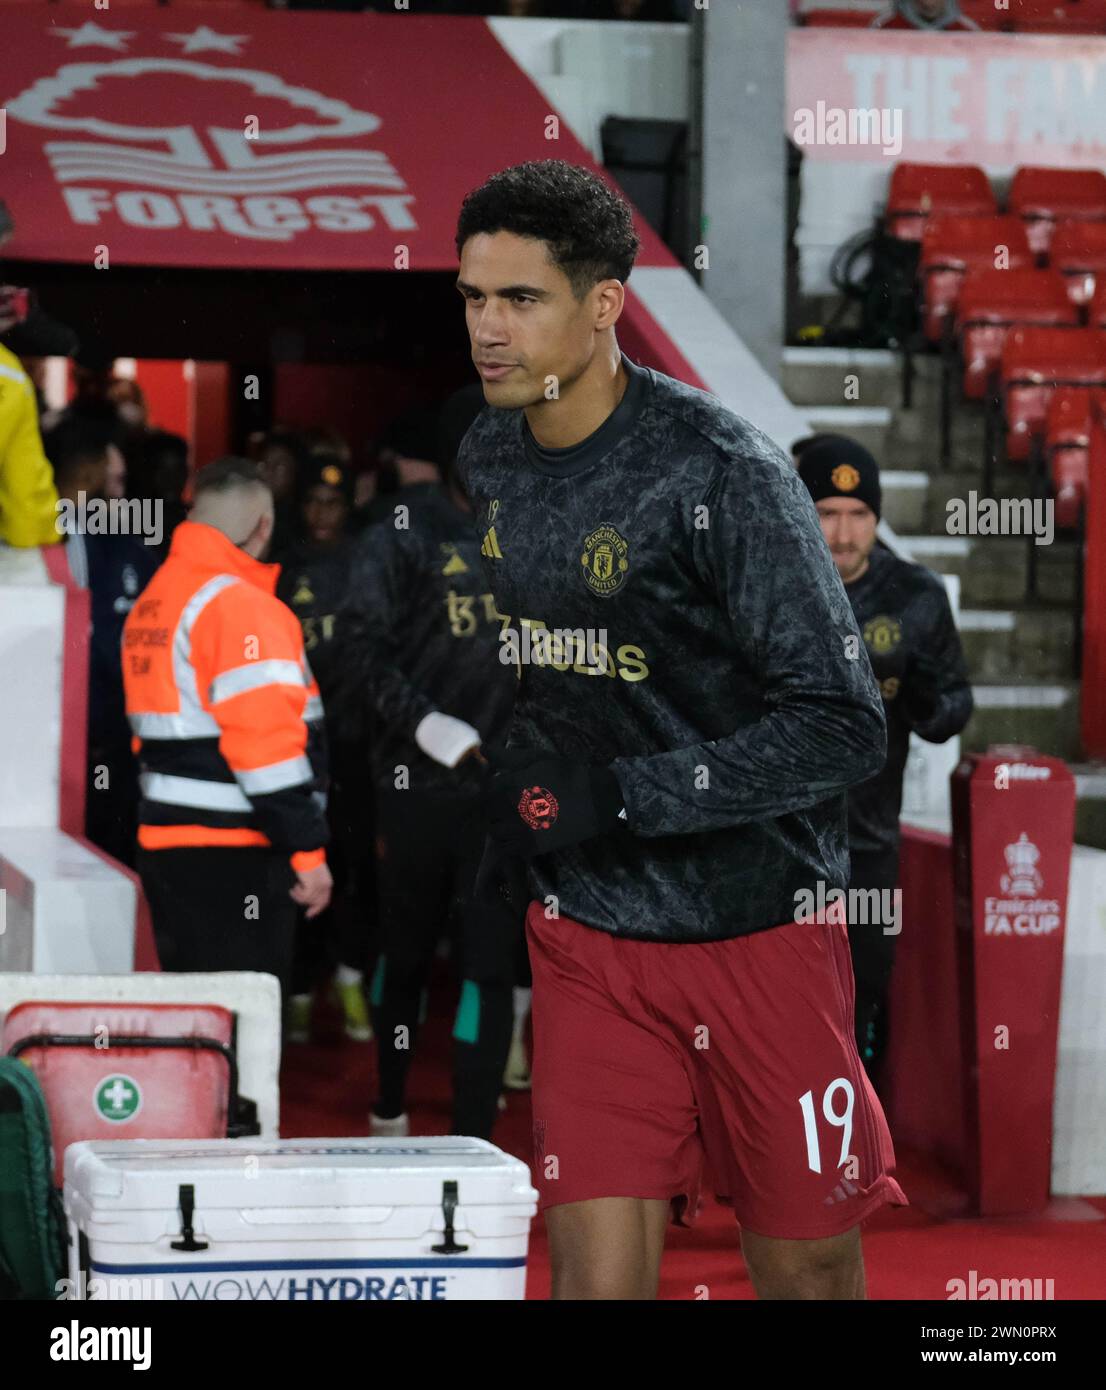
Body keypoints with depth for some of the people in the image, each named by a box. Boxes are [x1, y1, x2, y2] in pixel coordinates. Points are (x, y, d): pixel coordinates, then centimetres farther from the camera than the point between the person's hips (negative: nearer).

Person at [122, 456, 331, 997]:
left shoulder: (151, 602, 15)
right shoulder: (240, 605, -14)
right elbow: (266, 738, -20)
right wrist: (306, 850, -16)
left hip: (163, 839, 9)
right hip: (234, 852, -9)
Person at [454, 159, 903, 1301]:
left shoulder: (722, 475, -18)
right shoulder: (482, 461, 3)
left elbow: (842, 727, -21)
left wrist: (618, 795, -23)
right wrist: (490, 825, 8)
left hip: (758, 934, -4)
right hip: (585, 937, 5)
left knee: (804, 1270, 7)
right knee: (596, 1273, -2)